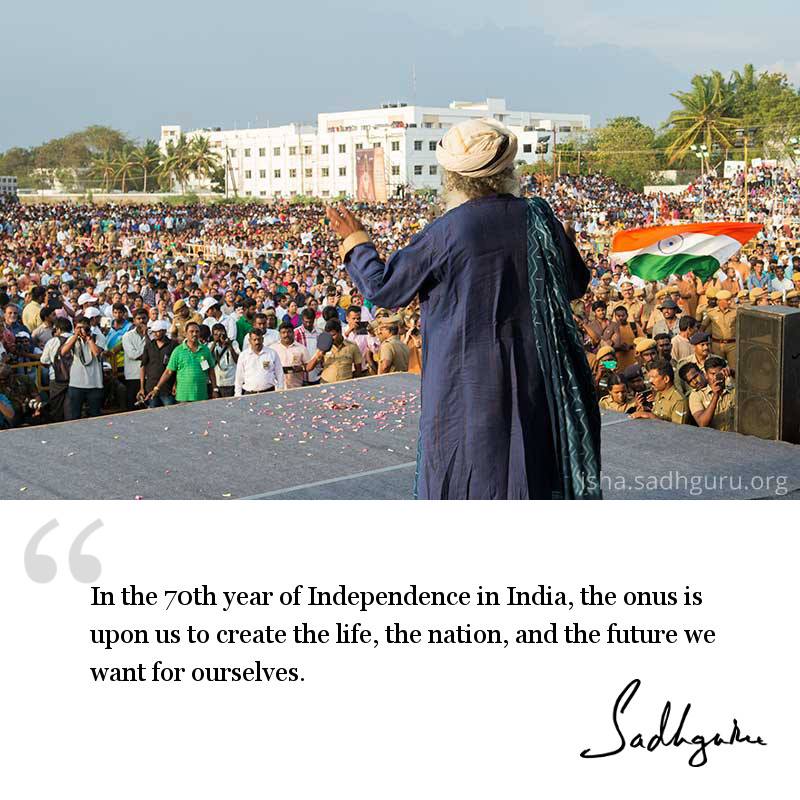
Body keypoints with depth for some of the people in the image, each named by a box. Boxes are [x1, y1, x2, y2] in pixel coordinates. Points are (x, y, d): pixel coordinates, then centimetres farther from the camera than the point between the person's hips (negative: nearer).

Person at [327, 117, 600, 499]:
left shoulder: (444, 234, -14)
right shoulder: (539, 217, -3)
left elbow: (383, 288, -3)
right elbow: (577, 283, 11)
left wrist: (355, 241, 12)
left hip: (470, 388, -4)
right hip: (535, 383, 4)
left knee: (466, 480, 7)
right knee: (537, 472, 15)